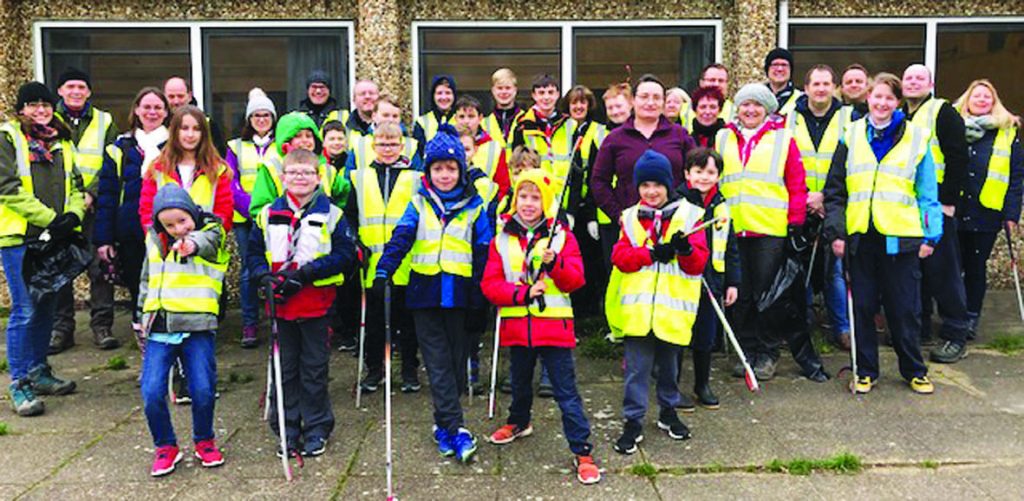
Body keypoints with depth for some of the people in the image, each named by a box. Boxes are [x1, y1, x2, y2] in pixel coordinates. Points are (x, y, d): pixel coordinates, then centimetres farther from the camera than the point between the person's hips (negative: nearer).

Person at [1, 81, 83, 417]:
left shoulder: (61, 141, 15)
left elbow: (75, 184, 15)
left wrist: (73, 214, -5)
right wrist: (50, 218, -15)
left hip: (54, 237, 6)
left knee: (46, 307, 13)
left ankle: (38, 370, 26)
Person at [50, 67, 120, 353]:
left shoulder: (105, 122, 9)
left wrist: (91, 193, -11)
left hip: (95, 207, -1)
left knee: (100, 267, -1)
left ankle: (102, 326, 8)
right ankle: (61, 328, 14)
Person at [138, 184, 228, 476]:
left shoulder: (210, 232, -2)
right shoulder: (154, 239, 12)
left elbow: (208, 241, -29)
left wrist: (193, 243, -51)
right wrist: (142, 315, 24)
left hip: (197, 327, -4)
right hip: (159, 329, 4)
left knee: (203, 390, -6)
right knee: (151, 392, -4)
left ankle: (204, 441, 21)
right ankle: (166, 447, 18)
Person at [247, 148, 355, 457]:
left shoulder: (331, 214, -2)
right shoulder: (268, 214, 7)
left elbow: (344, 255, -9)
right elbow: (254, 253, 10)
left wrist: (304, 273, -16)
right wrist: (266, 277, -10)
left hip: (316, 303, -3)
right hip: (280, 303, 3)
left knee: (314, 368, 7)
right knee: (285, 369, 11)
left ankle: (316, 429, 21)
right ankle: (287, 429, 23)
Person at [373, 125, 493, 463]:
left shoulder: (474, 207, 6)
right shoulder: (419, 204, 6)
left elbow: (483, 254, 6)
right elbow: (400, 239, -4)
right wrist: (383, 272, -19)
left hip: (458, 294, 0)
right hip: (425, 293, 0)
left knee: (456, 362, 7)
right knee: (438, 365, -4)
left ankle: (443, 424, 22)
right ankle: (456, 429, -2)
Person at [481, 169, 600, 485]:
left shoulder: (562, 236, -1)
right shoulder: (502, 239, 2)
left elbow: (575, 280, -6)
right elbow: (490, 284, -4)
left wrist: (554, 264, -24)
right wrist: (523, 293, -18)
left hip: (554, 325, -3)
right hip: (517, 326, 3)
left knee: (566, 392, -1)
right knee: (520, 383, 24)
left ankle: (582, 452, 7)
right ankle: (519, 422, 50)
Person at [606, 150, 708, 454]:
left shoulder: (688, 215, 2)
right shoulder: (630, 218, 7)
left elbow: (698, 264, -3)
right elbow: (620, 255, -5)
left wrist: (686, 250, -24)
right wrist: (652, 253, -18)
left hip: (672, 310, 0)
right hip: (636, 309, 0)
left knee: (669, 365, 16)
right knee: (636, 368, 2)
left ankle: (668, 412, 35)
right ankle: (633, 422, 13)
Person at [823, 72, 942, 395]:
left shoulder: (916, 138, 5)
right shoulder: (851, 136, 8)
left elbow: (927, 192, 6)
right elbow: (834, 189, 6)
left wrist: (931, 234, 1)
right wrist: (835, 231, -2)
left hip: (901, 236, -1)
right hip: (860, 235, 1)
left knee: (905, 309, 6)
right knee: (862, 307, 8)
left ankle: (914, 371, 23)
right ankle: (866, 371, 20)